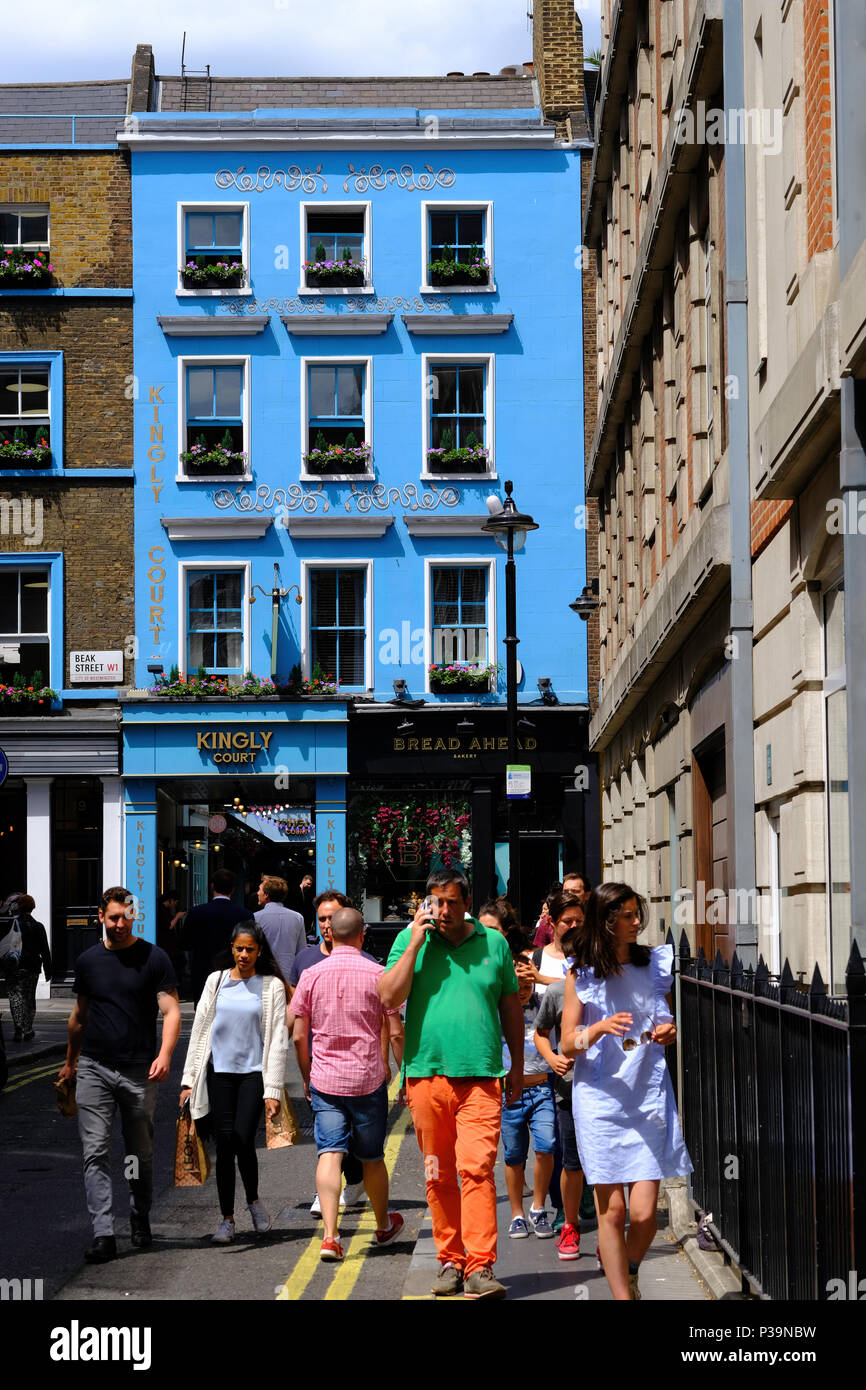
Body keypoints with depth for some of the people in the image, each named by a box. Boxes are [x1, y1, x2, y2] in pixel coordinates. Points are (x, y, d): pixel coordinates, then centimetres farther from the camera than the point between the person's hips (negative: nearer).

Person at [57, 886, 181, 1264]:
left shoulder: (153, 958, -1)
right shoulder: (88, 961, 8)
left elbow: (171, 1012, -7)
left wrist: (164, 1055, -22)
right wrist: (70, 1062, 26)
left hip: (139, 1070, -2)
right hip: (94, 1068, 2)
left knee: (141, 1154, 10)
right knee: (96, 1152, -7)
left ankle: (140, 1219, 30)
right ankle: (103, 1234, -9)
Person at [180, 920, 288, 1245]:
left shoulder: (272, 986, 2)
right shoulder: (216, 981, 9)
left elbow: (278, 1040, -1)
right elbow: (199, 1030, 11)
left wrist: (273, 1089, -7)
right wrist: (188, 1079, 6)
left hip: (254, 1072, -2)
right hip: (220, 1072, 2)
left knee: (243, 1141, -13)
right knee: (224, 1145, 1)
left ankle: (253, 1200, 14)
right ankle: (227, 1218, 10)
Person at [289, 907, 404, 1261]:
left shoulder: (311, 975, 0)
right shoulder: (377, 974, -5)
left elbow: (299, 1037, 2)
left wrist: (307, 1077, 16)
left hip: (324, 1079, 1)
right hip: (368, 1078, 0)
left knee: (329, 1154, -4)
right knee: (372, 1157, 14)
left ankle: (330, 1234, -19)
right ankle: (383, 1225, 33)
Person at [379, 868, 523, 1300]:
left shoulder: (494, 943, 8)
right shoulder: (409, 939, 5)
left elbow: (510, 1006, 16)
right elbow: (389, 997, -6)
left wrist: (517, 1065, 16)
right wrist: (416, 943, -10)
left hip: (481, 1076, -1)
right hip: (426, 1073, 1)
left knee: (477, 1168, -12)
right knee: (438, 1176, 7)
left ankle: (480, 1268, -14)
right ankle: (450, 1261, 18)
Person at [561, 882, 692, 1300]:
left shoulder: (655, 964, 9)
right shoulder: (582, 975, 1)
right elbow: (567, 1045, 0)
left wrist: (670, 1033, -2)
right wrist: (600, 1028, -18)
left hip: (649, 1094, 2)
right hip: (601, 1097, -2)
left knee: (644, 1211, -4)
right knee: (612, 1208, -3)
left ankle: (628, 1269, 25)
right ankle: (621, 1293, 8)